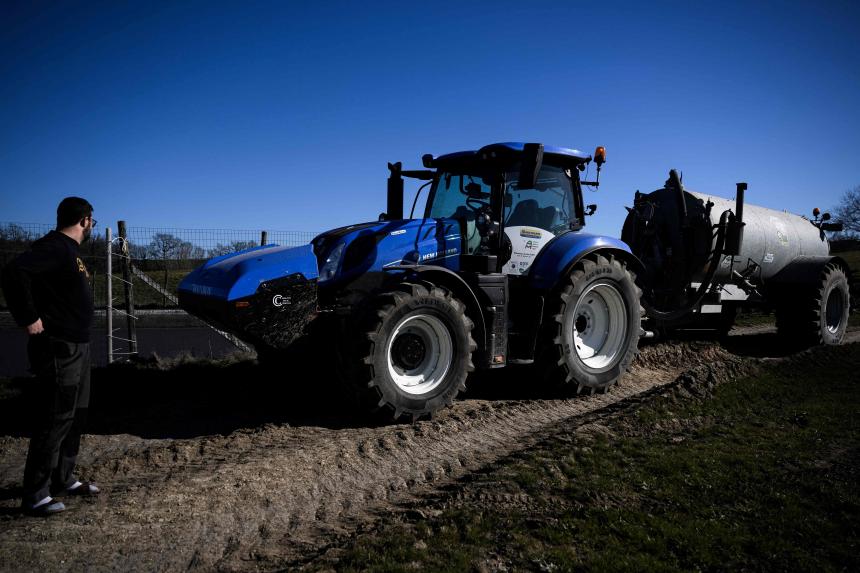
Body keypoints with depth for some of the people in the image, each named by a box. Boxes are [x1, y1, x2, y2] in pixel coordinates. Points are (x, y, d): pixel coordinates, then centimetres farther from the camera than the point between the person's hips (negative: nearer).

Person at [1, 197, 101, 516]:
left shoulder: (68, 250, 14)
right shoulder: (54, 247, -16)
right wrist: (29, 319, -24)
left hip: (76, 346, 10)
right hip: (58, 348, -10)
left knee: (76, 415, 17)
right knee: (54, 419, -5)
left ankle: (63, 479, 29)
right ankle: (35, 495, 5)